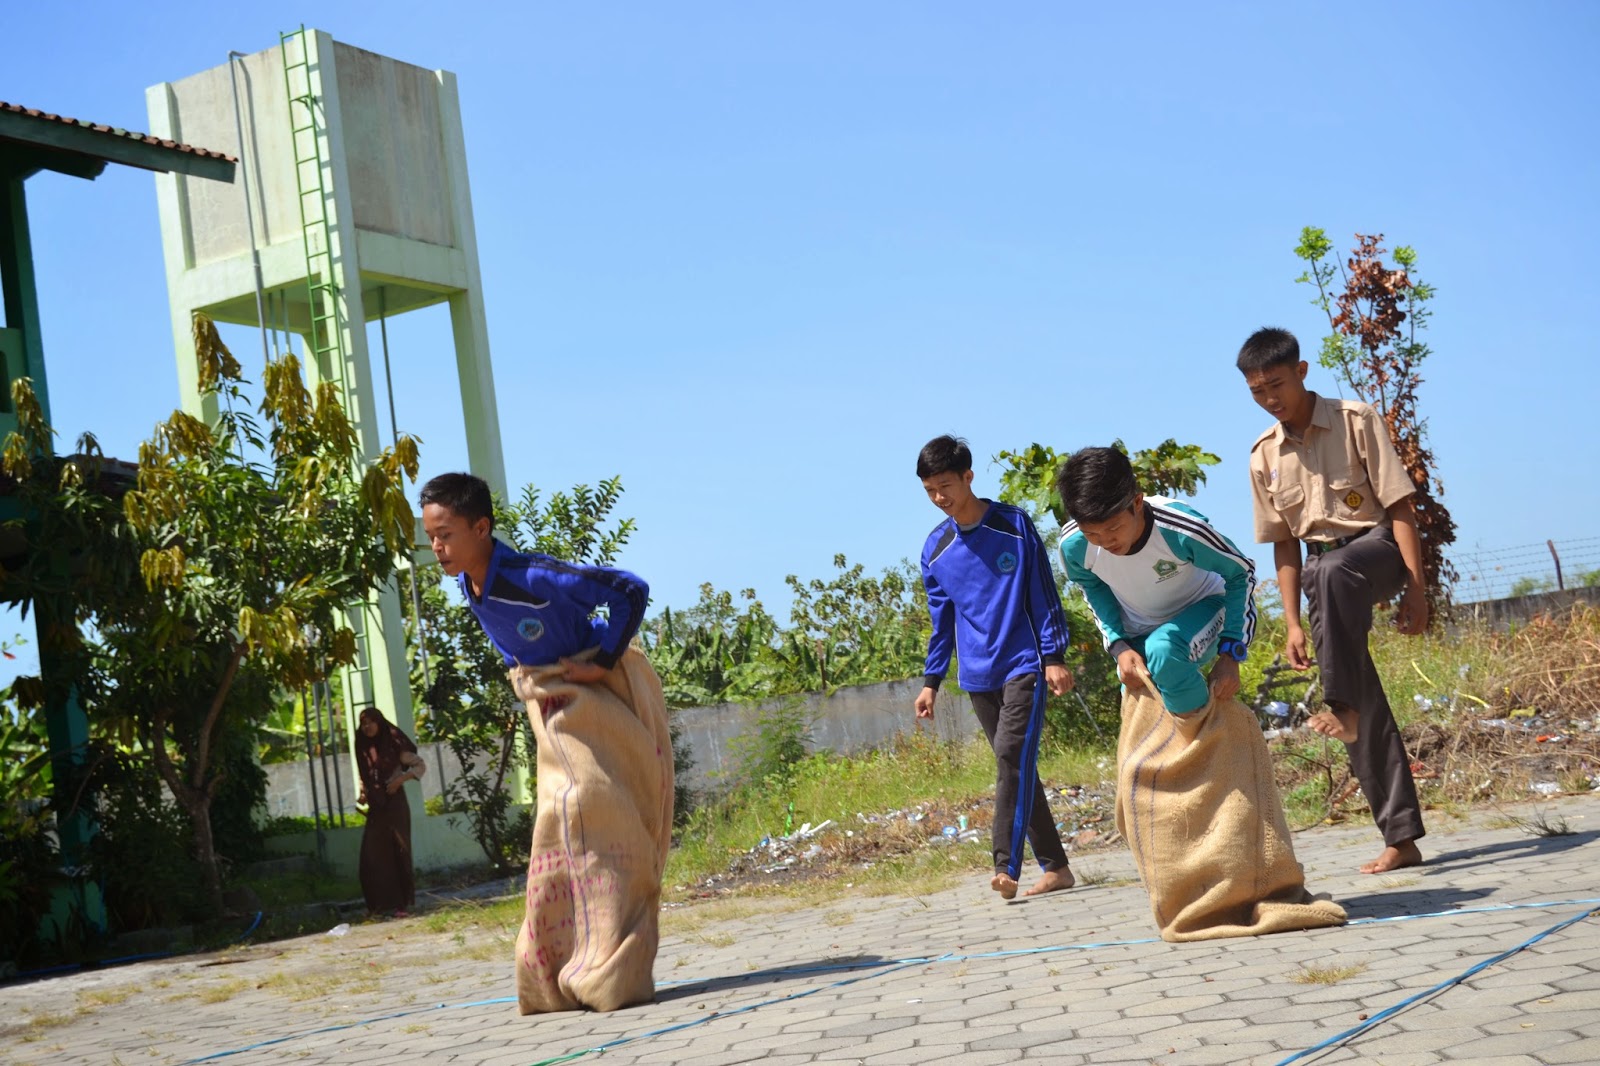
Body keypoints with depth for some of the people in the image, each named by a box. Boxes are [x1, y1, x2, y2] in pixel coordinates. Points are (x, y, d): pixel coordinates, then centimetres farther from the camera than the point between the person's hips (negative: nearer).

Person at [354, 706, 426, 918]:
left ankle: (403, 903, 0)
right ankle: (379, 903, 6)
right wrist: (362, 796, 2)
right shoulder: (364, 749, 10)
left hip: (394, 803, -5)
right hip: (375, 807, 5)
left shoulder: (393, 745, -5)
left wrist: (401, 779, -18)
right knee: (372, 856, -2)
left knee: (397, 853, -4)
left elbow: (421, 765, -4)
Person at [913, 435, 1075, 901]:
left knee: (1013, 755, -19)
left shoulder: (1014, 525, -4)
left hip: (1023, 665, -5)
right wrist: (931, 681, 12)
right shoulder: (935, 548, 7)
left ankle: (1006, 866, -23)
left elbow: (1044, 596, -3)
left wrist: (1054, 656, -9)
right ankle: (1055, 867, 12)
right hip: (978, 676, 5)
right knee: (1017, 767, 6)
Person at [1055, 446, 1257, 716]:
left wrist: (1230, 653, -22)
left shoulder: (1181, 530, -36)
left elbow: (1241, 573, -17)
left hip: (1199, 613, -4)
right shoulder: (1073, 545, -26)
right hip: (1139, 634, 4)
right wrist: (1119, 645, -12)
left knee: (1163, 652, -35)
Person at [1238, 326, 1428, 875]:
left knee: (1332, 572, -42)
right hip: (1321, 568, 4)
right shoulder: (1264, 455, 9)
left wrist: (1415, 588, -14)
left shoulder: (1355, 420, -3)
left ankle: (1342, 705, -38)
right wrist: (1293, 622, 6)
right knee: (1367, 716, -2)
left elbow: (1400, 505, -6)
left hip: (1376, 548, -4)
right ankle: (1401, 837, 2)